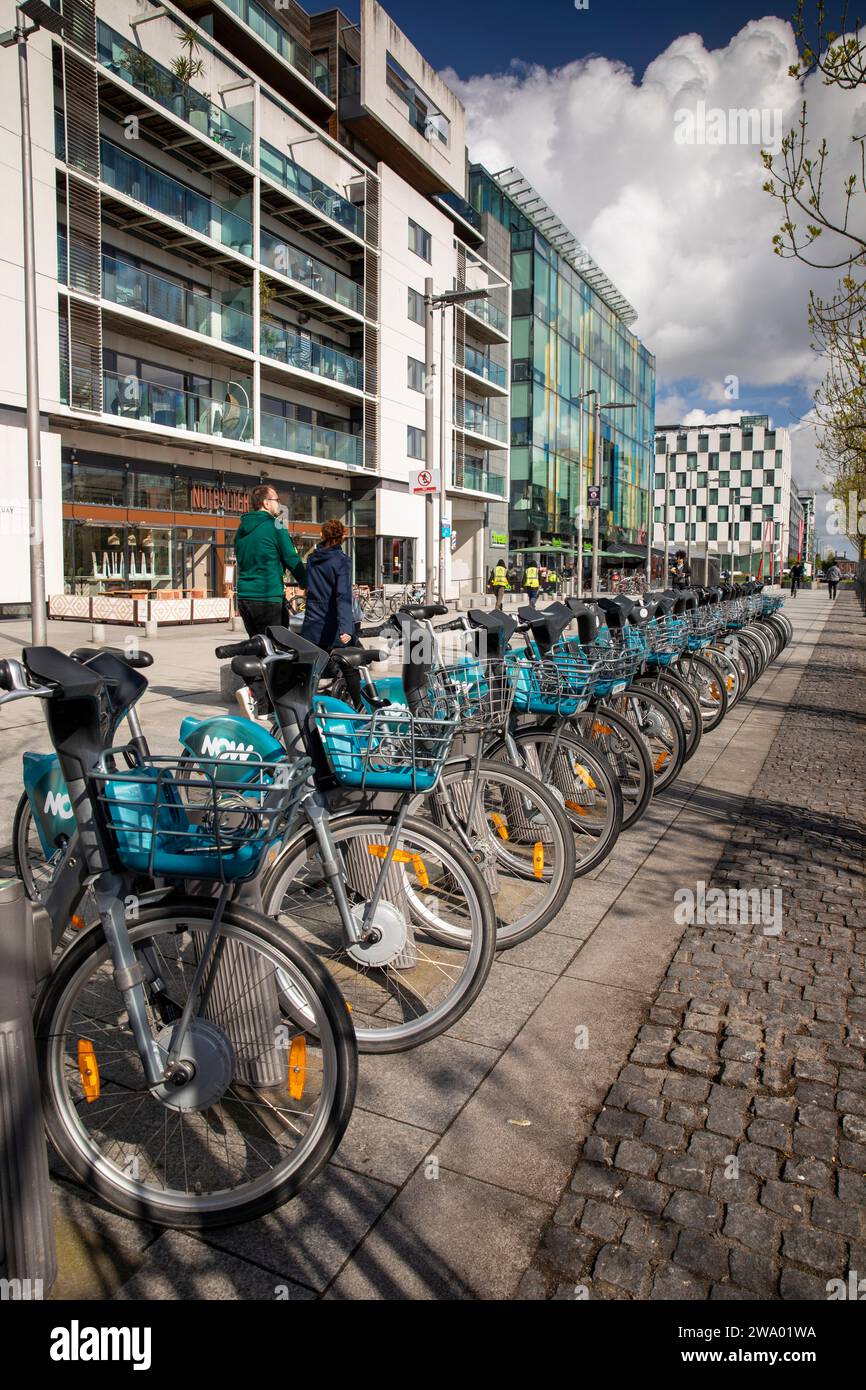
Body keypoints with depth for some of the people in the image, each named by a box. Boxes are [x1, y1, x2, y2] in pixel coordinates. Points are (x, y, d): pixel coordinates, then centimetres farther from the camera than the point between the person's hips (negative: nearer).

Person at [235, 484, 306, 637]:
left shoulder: (242, 528, 13)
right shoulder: (274, 525, -9)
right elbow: (291, 559, -6)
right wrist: (304, 583, 9)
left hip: (244, 597, 7)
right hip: (268, 598, -7)